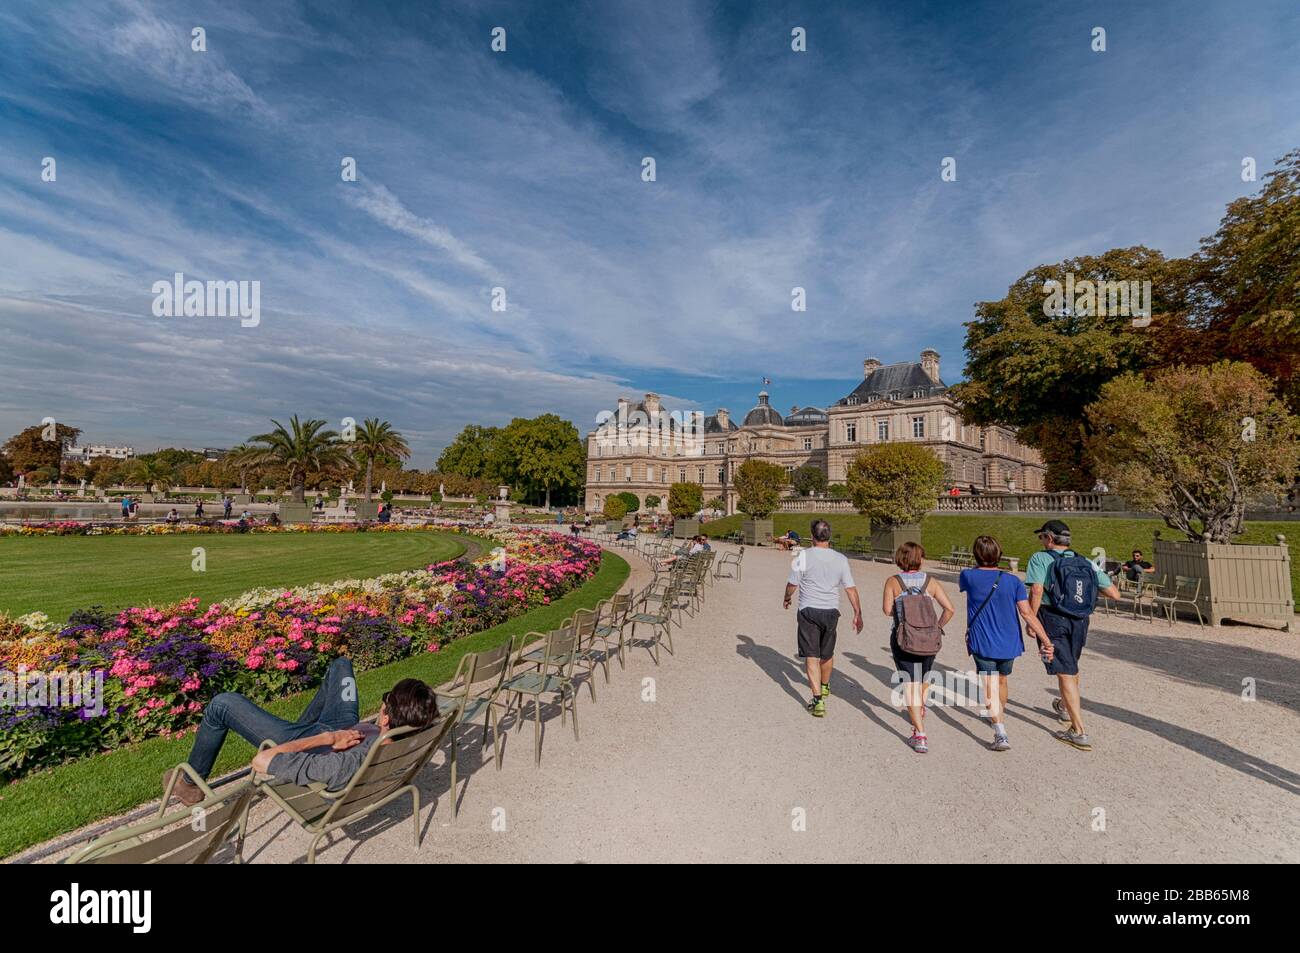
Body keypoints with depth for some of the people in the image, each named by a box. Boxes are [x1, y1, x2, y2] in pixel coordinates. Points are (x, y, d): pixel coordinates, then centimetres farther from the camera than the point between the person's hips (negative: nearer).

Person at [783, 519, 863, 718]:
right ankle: (824, 687, 44)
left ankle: (818, 700, -7)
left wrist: (787, 599, 15)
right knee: (827, 653, 22)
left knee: (812, 657, 0)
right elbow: (851, 589, 1)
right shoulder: (841, 559, -1)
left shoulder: (803, 556, -11)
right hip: (831, 611, 4)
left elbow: (792, 584, -4)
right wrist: (858, 614, 7)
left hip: (809, 611, -4)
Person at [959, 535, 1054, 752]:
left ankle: (1000, 733, -19)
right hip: (1009, 644, 4)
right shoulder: (1013, 580, -5)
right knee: (1001, 681, 25)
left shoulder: (969, 576, -9)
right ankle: (999, 715, 48)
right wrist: (1046, 640, -7)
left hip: (982, 644, -4)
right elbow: (1027, 613, -11)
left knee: (990, 688, -5)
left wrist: (979, 567, 28)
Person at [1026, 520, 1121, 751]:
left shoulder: (1040, 558, -8)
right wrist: (1094, 581, 22)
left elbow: (1036, 590, -21)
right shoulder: (1086, 563, 8)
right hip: (1080, 621, 6)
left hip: (1053, 619, -6)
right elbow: (1114, 594, 5)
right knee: (1071, 666, 26)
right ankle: (1064, 707, 50)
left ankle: (1079, 732, -3)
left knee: (1065, 673, -2)